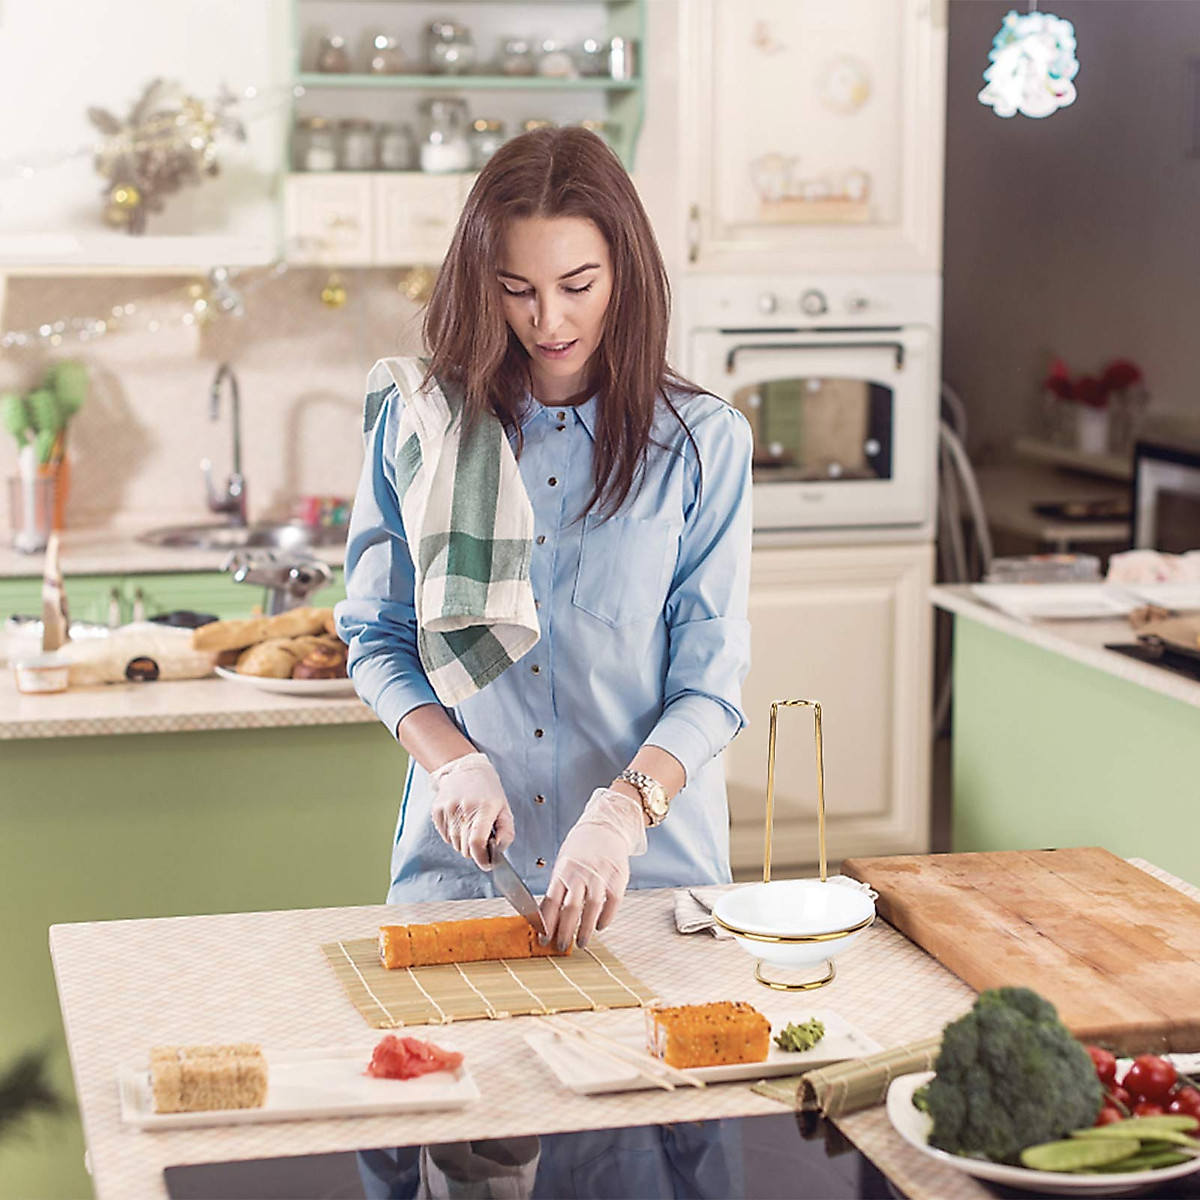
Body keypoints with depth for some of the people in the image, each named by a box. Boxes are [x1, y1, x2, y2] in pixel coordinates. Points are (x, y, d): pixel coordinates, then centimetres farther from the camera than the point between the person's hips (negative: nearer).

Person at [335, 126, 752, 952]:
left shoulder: (701, 441, -2)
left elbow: (710, 684, -5)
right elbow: (378, 639, 7)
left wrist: (622, 812, -21)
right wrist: (454, 764, -10)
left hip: (651, 861, -1)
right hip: (461, 860, 1)